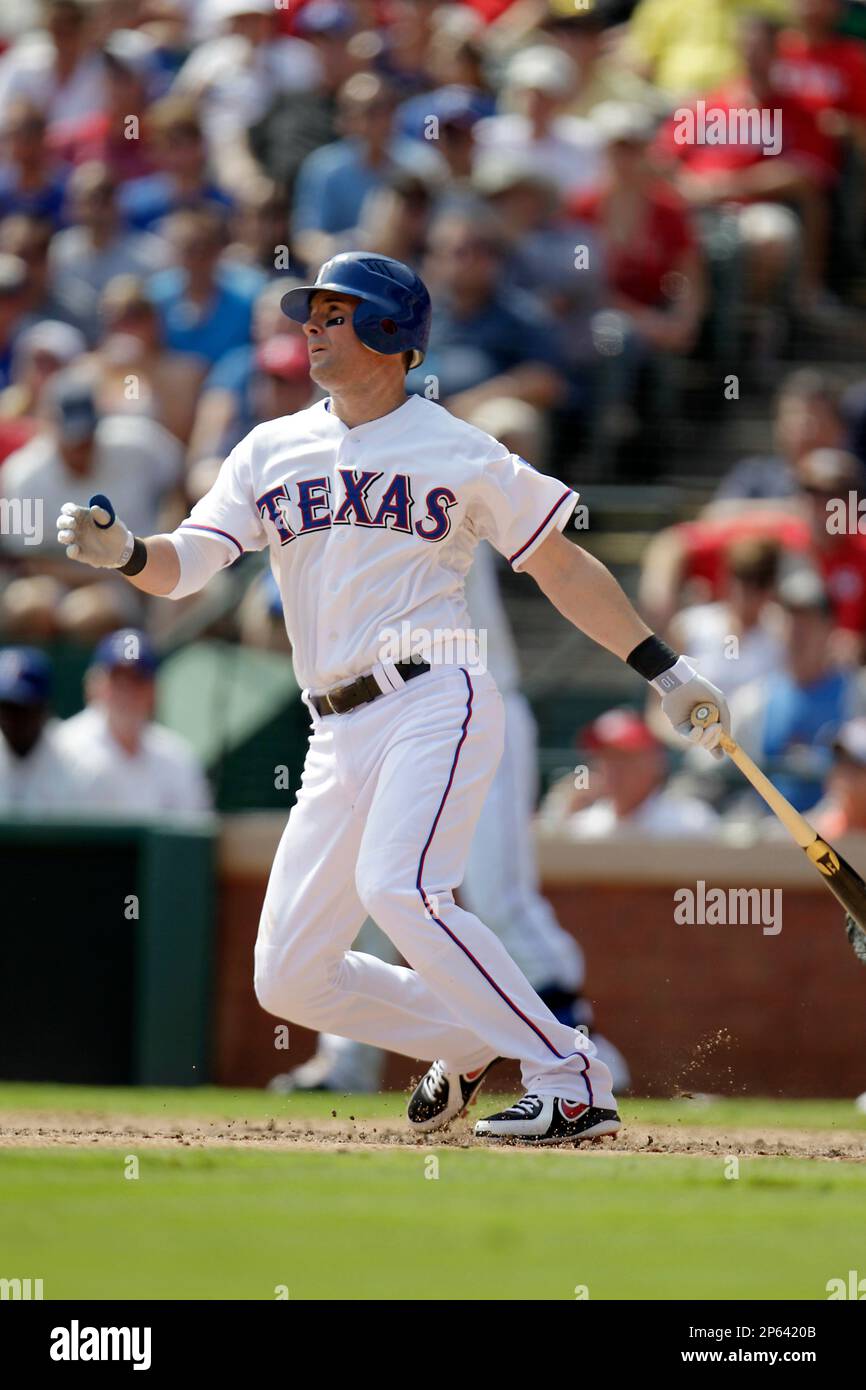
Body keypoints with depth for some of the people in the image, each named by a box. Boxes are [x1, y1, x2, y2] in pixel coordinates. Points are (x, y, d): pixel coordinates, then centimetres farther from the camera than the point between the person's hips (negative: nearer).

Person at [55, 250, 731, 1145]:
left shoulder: (461, 453, 4)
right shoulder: (271, 451, 14)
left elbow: (562, 570, 10)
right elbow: (184, 567, 5)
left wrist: (665, 673, 4)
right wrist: (122, 552, -17)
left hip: (434, 703, -6)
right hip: (338, 736, 6)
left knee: (397, 886, -30)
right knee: (288, 978, 2)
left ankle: (572, 1083, -25)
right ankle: (468, 1039, 25)